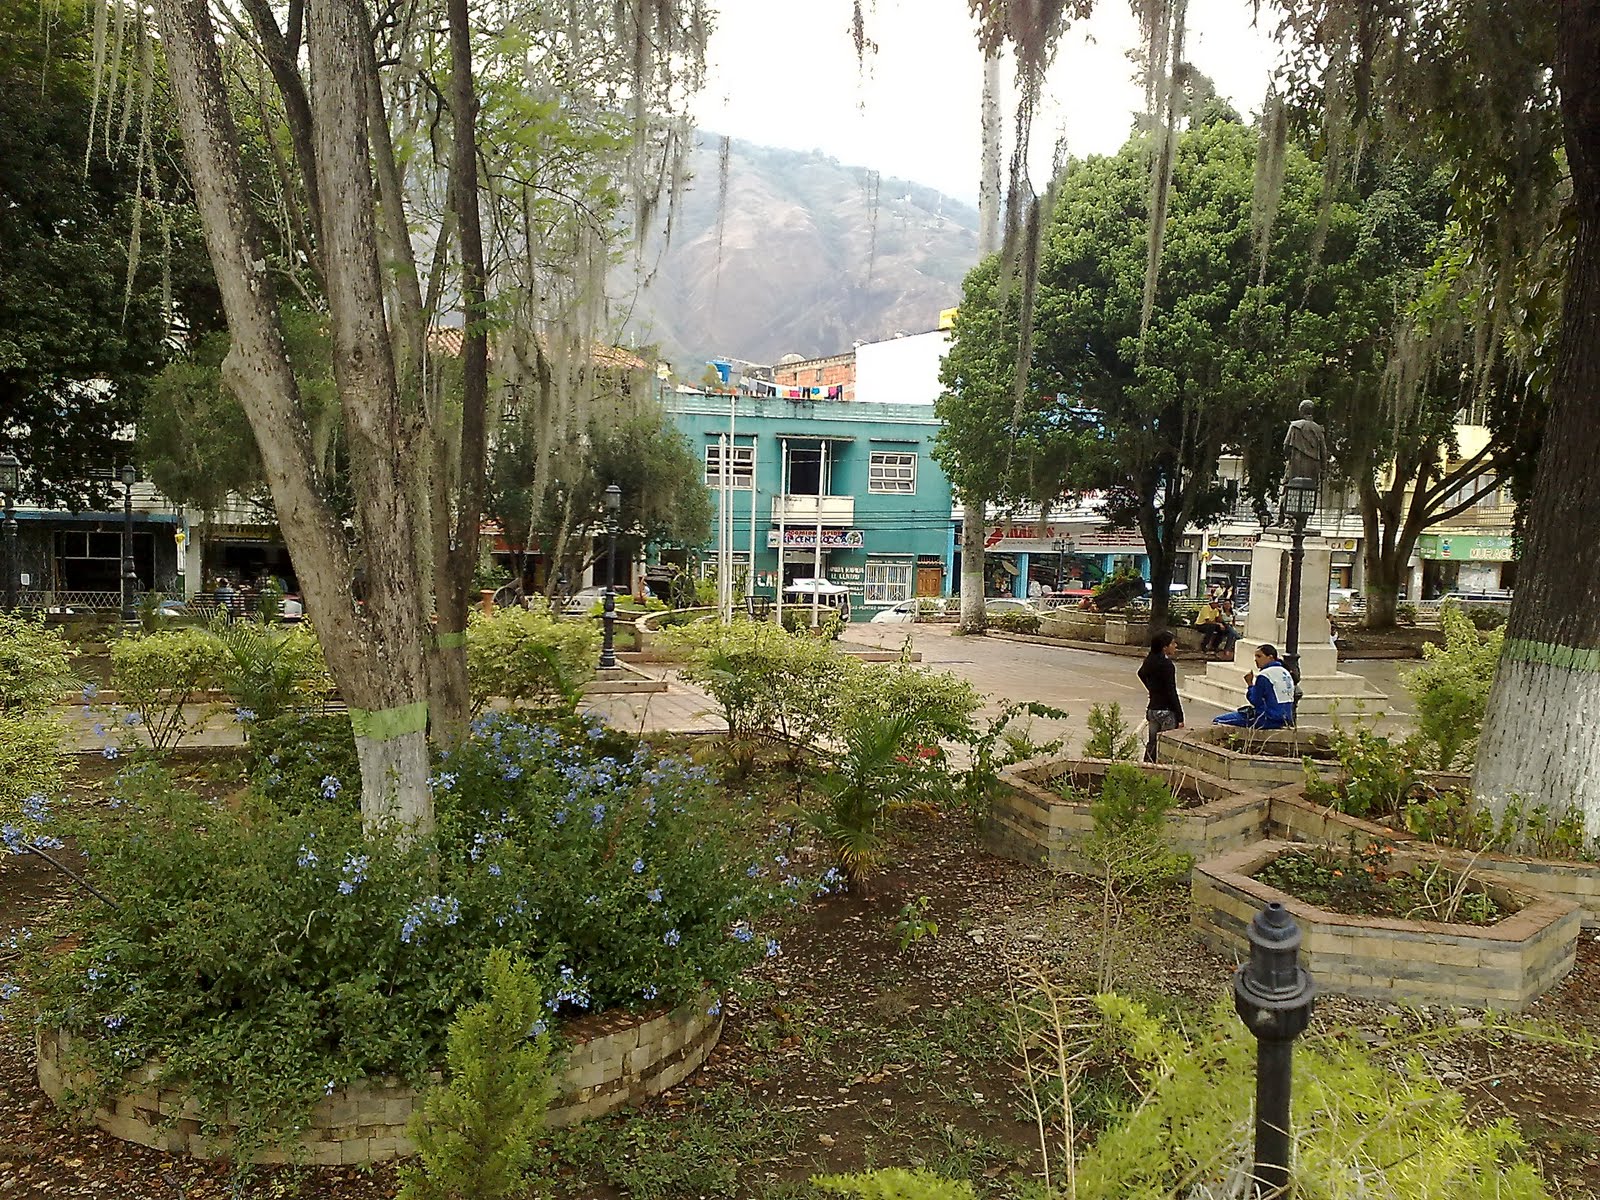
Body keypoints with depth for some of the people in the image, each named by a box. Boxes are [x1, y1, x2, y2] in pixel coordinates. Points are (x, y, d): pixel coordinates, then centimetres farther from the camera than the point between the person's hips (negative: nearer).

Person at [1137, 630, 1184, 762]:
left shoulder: (1151, 659, 5)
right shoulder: (1166, 664, -19)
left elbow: (1141, 674, 26)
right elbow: (1171, 692, -19)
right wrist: (1180, 718, -16)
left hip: (1153, 708, 8)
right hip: (1166, 711, -8)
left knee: (1152, 744, 16)